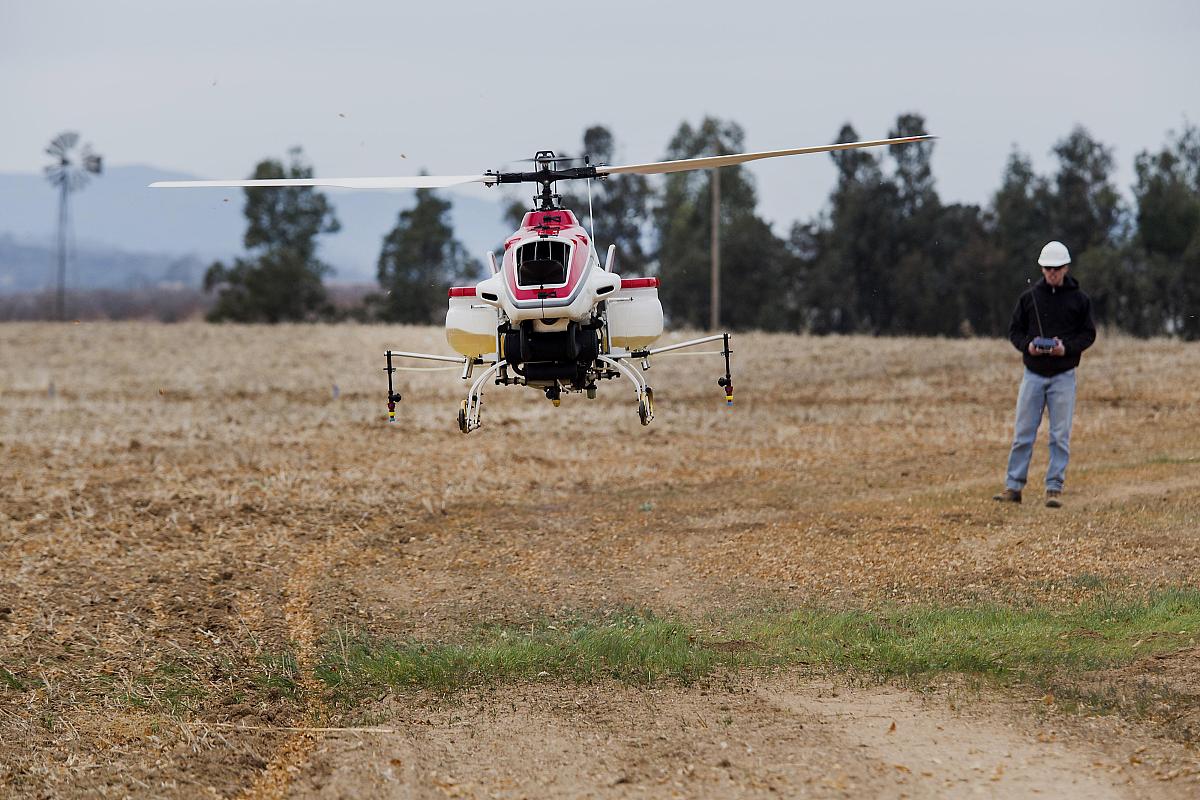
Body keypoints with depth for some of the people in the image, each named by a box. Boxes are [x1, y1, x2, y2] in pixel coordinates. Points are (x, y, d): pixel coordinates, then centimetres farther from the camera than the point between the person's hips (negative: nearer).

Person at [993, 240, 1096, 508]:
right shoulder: (1029, 297, 5)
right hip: (1033, 374, 1)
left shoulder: (1079, 300, 2)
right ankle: (1013, 486, 7)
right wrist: (1027, 345, -12)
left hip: (1063, 376, -1)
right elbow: (1014, 330, 9)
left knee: (1060, 436, 0)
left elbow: (1088, 334, 4)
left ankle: (1054, 488, 5)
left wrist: (1067, 348, -14)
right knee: (1023, 433, 2)